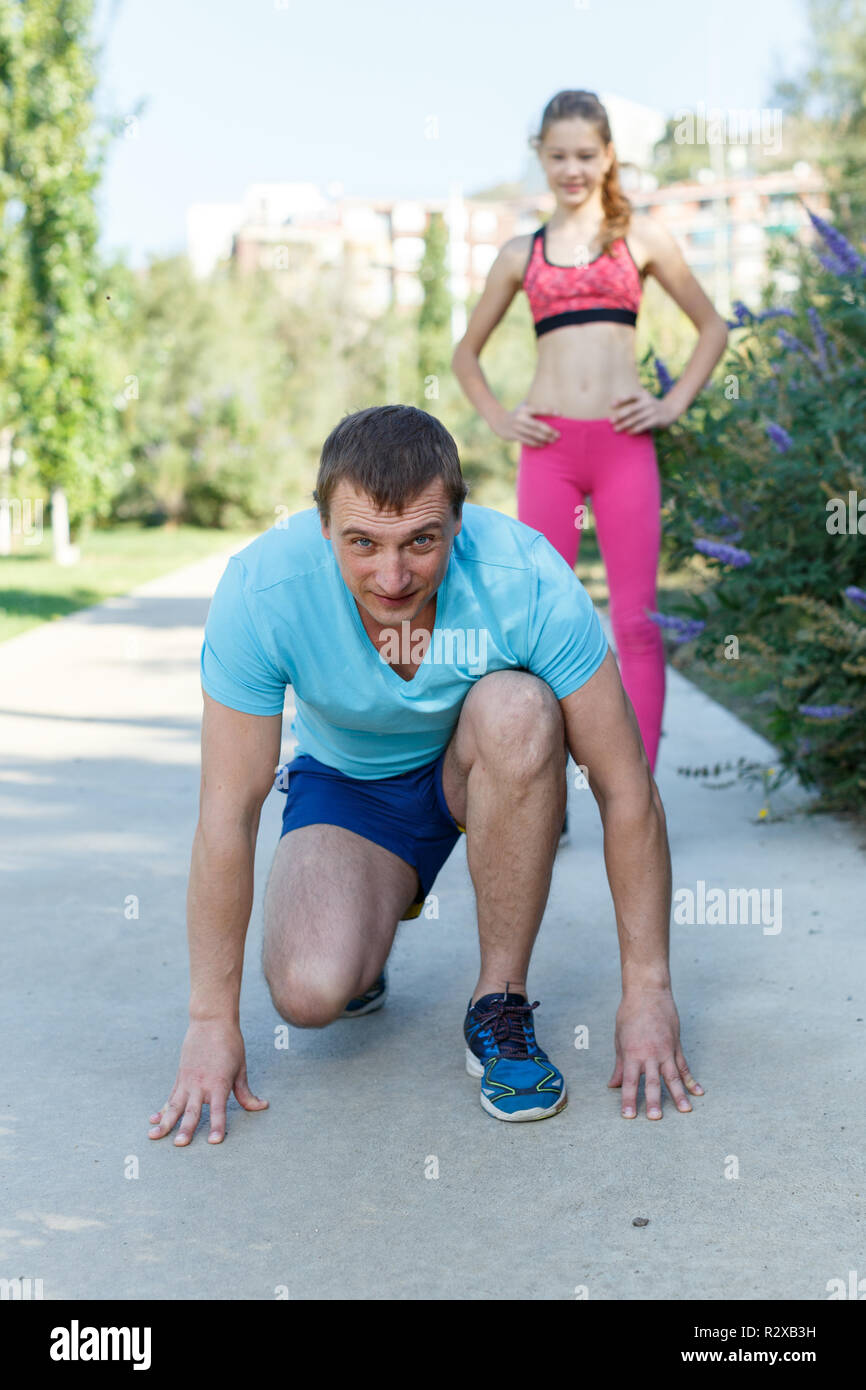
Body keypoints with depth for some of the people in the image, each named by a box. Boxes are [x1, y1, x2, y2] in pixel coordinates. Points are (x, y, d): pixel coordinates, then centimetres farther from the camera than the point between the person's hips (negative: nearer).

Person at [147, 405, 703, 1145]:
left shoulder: (526, 578, -31)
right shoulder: (262, 588, -30)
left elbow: (626, 789, -23)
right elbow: (228, 814, -22)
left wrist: (647, 992, -20)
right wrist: (213, 1021, -17)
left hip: (487, 774, 1)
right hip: (347, 785, 0)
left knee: (517, 707, -35)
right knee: (310, 990, -27)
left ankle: (501, 1001, -16)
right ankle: (367, 913, 12)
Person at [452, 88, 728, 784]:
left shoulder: (641, 235, 9)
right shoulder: (521, 252, 14)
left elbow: (712, 326, 16)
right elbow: (467, 350, 23)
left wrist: (674, 403, 3)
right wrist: (498, 418, 8)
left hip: (625, 443, -1)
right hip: (549, 447, 1)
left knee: (635, 619, -3)